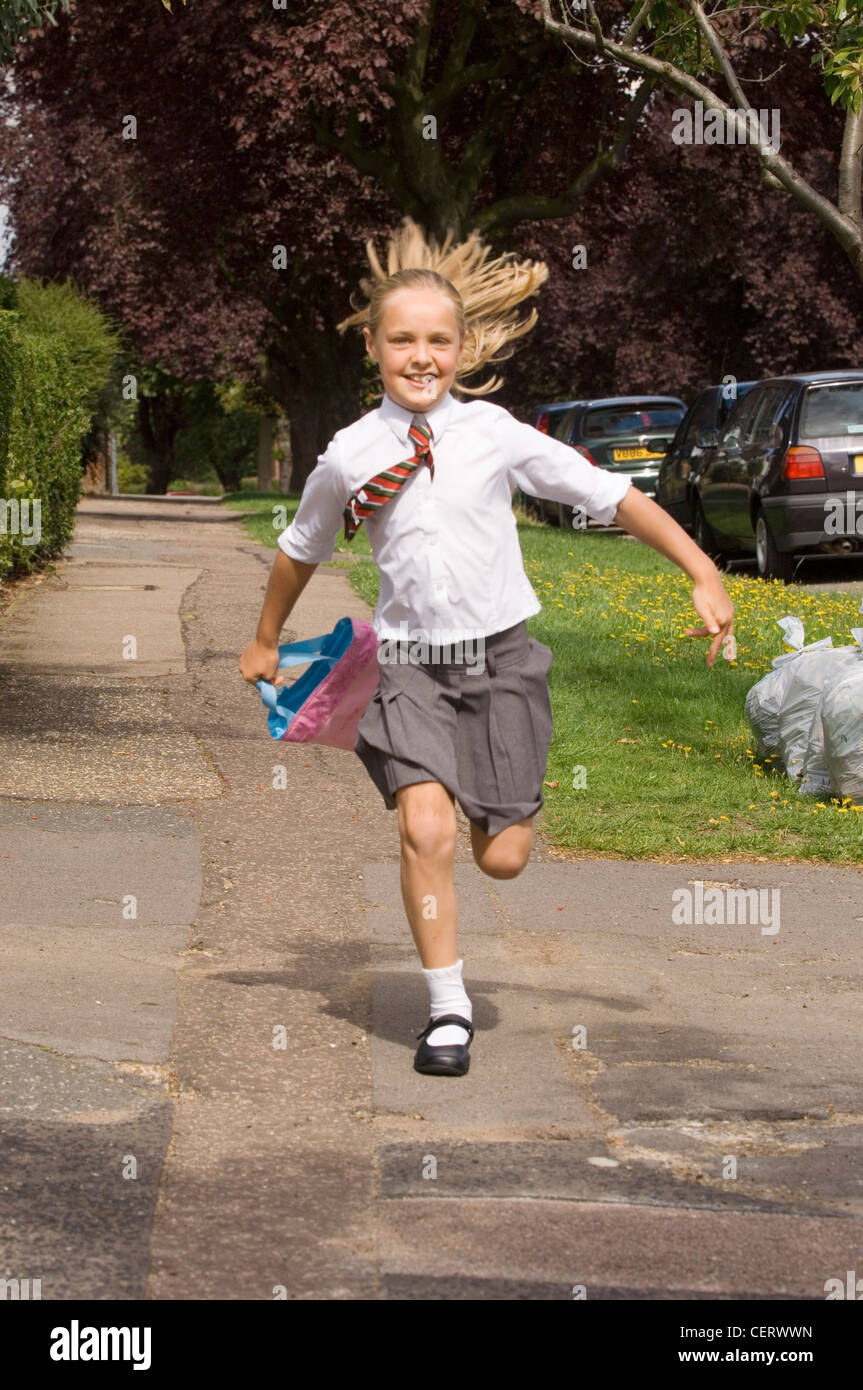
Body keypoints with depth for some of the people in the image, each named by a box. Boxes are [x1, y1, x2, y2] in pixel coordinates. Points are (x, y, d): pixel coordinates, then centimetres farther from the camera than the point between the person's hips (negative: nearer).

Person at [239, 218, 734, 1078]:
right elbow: (302, 548, 17)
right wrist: (265, 641, 28)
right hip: (409, 659, 0)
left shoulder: (494, 436, -6)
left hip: (499, 653, 0)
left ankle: (494, 801, 40)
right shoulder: (350, 456, -3)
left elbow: (613, 497, -2)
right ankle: (447, 1009, -3)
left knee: (503, 859, 0)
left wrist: (703, 576, -6)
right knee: (425, 830, -20)